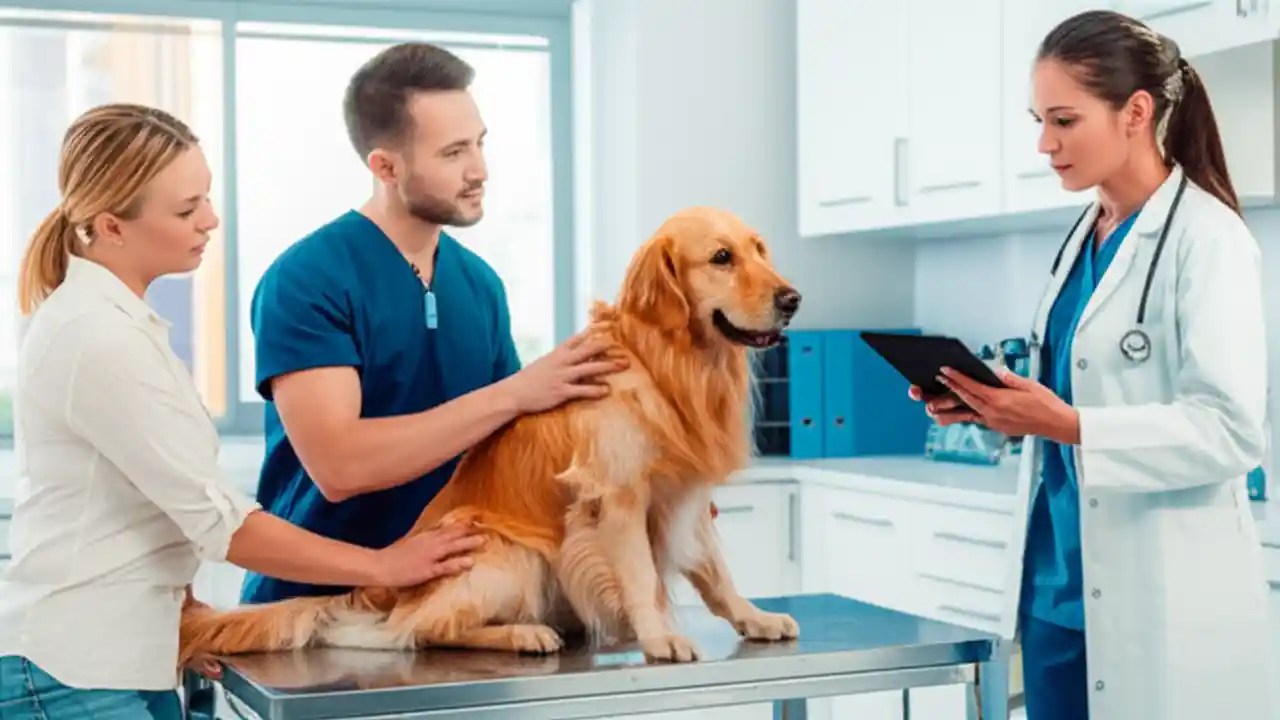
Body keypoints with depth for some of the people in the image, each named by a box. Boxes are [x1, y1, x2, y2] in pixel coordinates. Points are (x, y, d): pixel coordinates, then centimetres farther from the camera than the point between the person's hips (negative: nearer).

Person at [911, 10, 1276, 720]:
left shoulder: (1206, 238, -12)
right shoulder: (1085, 235, 11)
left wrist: (1067, 426, -25)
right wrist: (998, 403, 2)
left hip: (1159, 598, -7)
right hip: (1062, 580, 7)